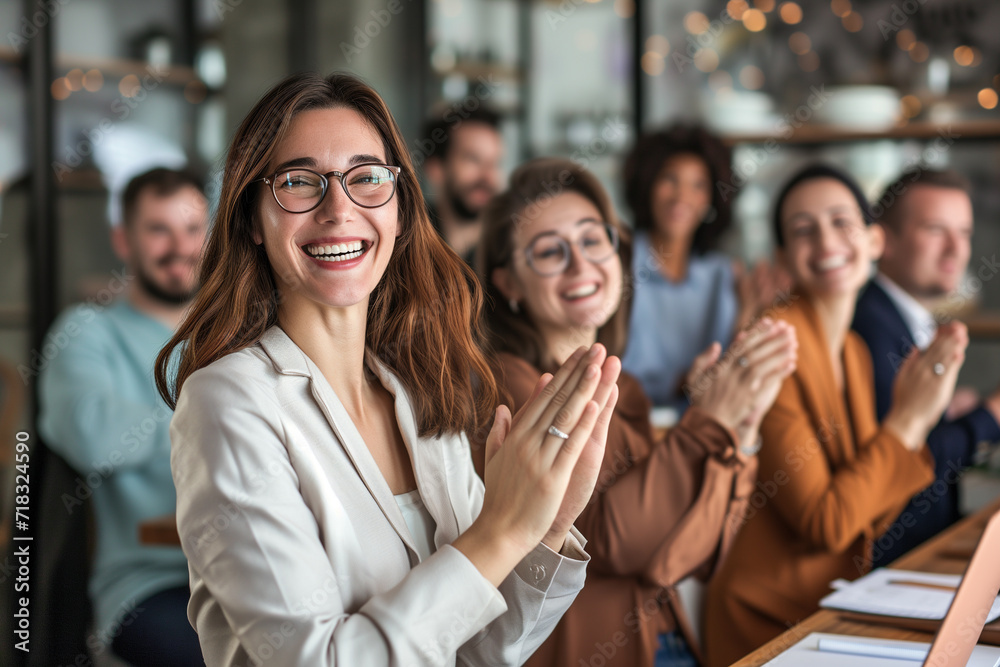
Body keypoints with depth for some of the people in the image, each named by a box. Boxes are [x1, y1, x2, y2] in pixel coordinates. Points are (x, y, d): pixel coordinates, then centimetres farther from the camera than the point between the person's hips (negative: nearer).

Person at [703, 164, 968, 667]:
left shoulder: (855, 351, 8)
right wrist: (906, 420, -13)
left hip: (837, 605, 7)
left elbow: (868, 521, 6)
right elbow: (824, 524, -18)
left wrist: (916, 422, -4)